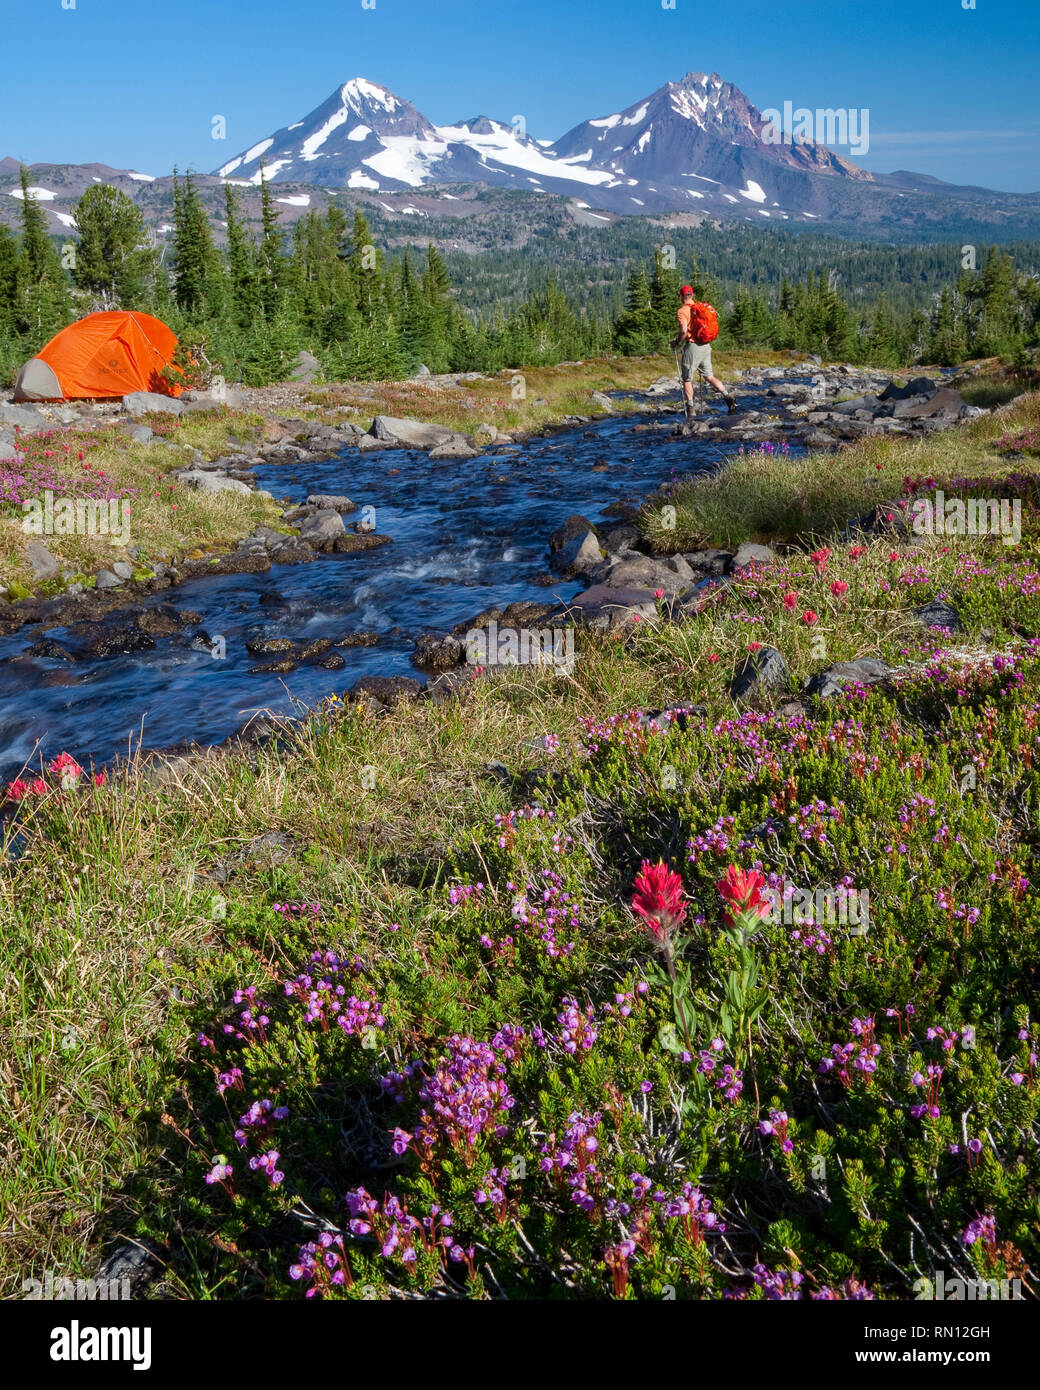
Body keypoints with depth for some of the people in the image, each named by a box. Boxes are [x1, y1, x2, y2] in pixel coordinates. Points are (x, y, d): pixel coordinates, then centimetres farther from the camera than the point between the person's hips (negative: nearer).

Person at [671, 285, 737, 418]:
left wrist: (676, 342, -6)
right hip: (706, 346, 6)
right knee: (709, 376, 16)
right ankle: (727, 397, 1)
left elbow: (684, 331, -22)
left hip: (692, 346, -6)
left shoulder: (682, 311, -11)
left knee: (687, 379, 5)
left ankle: (690, 410, 2)